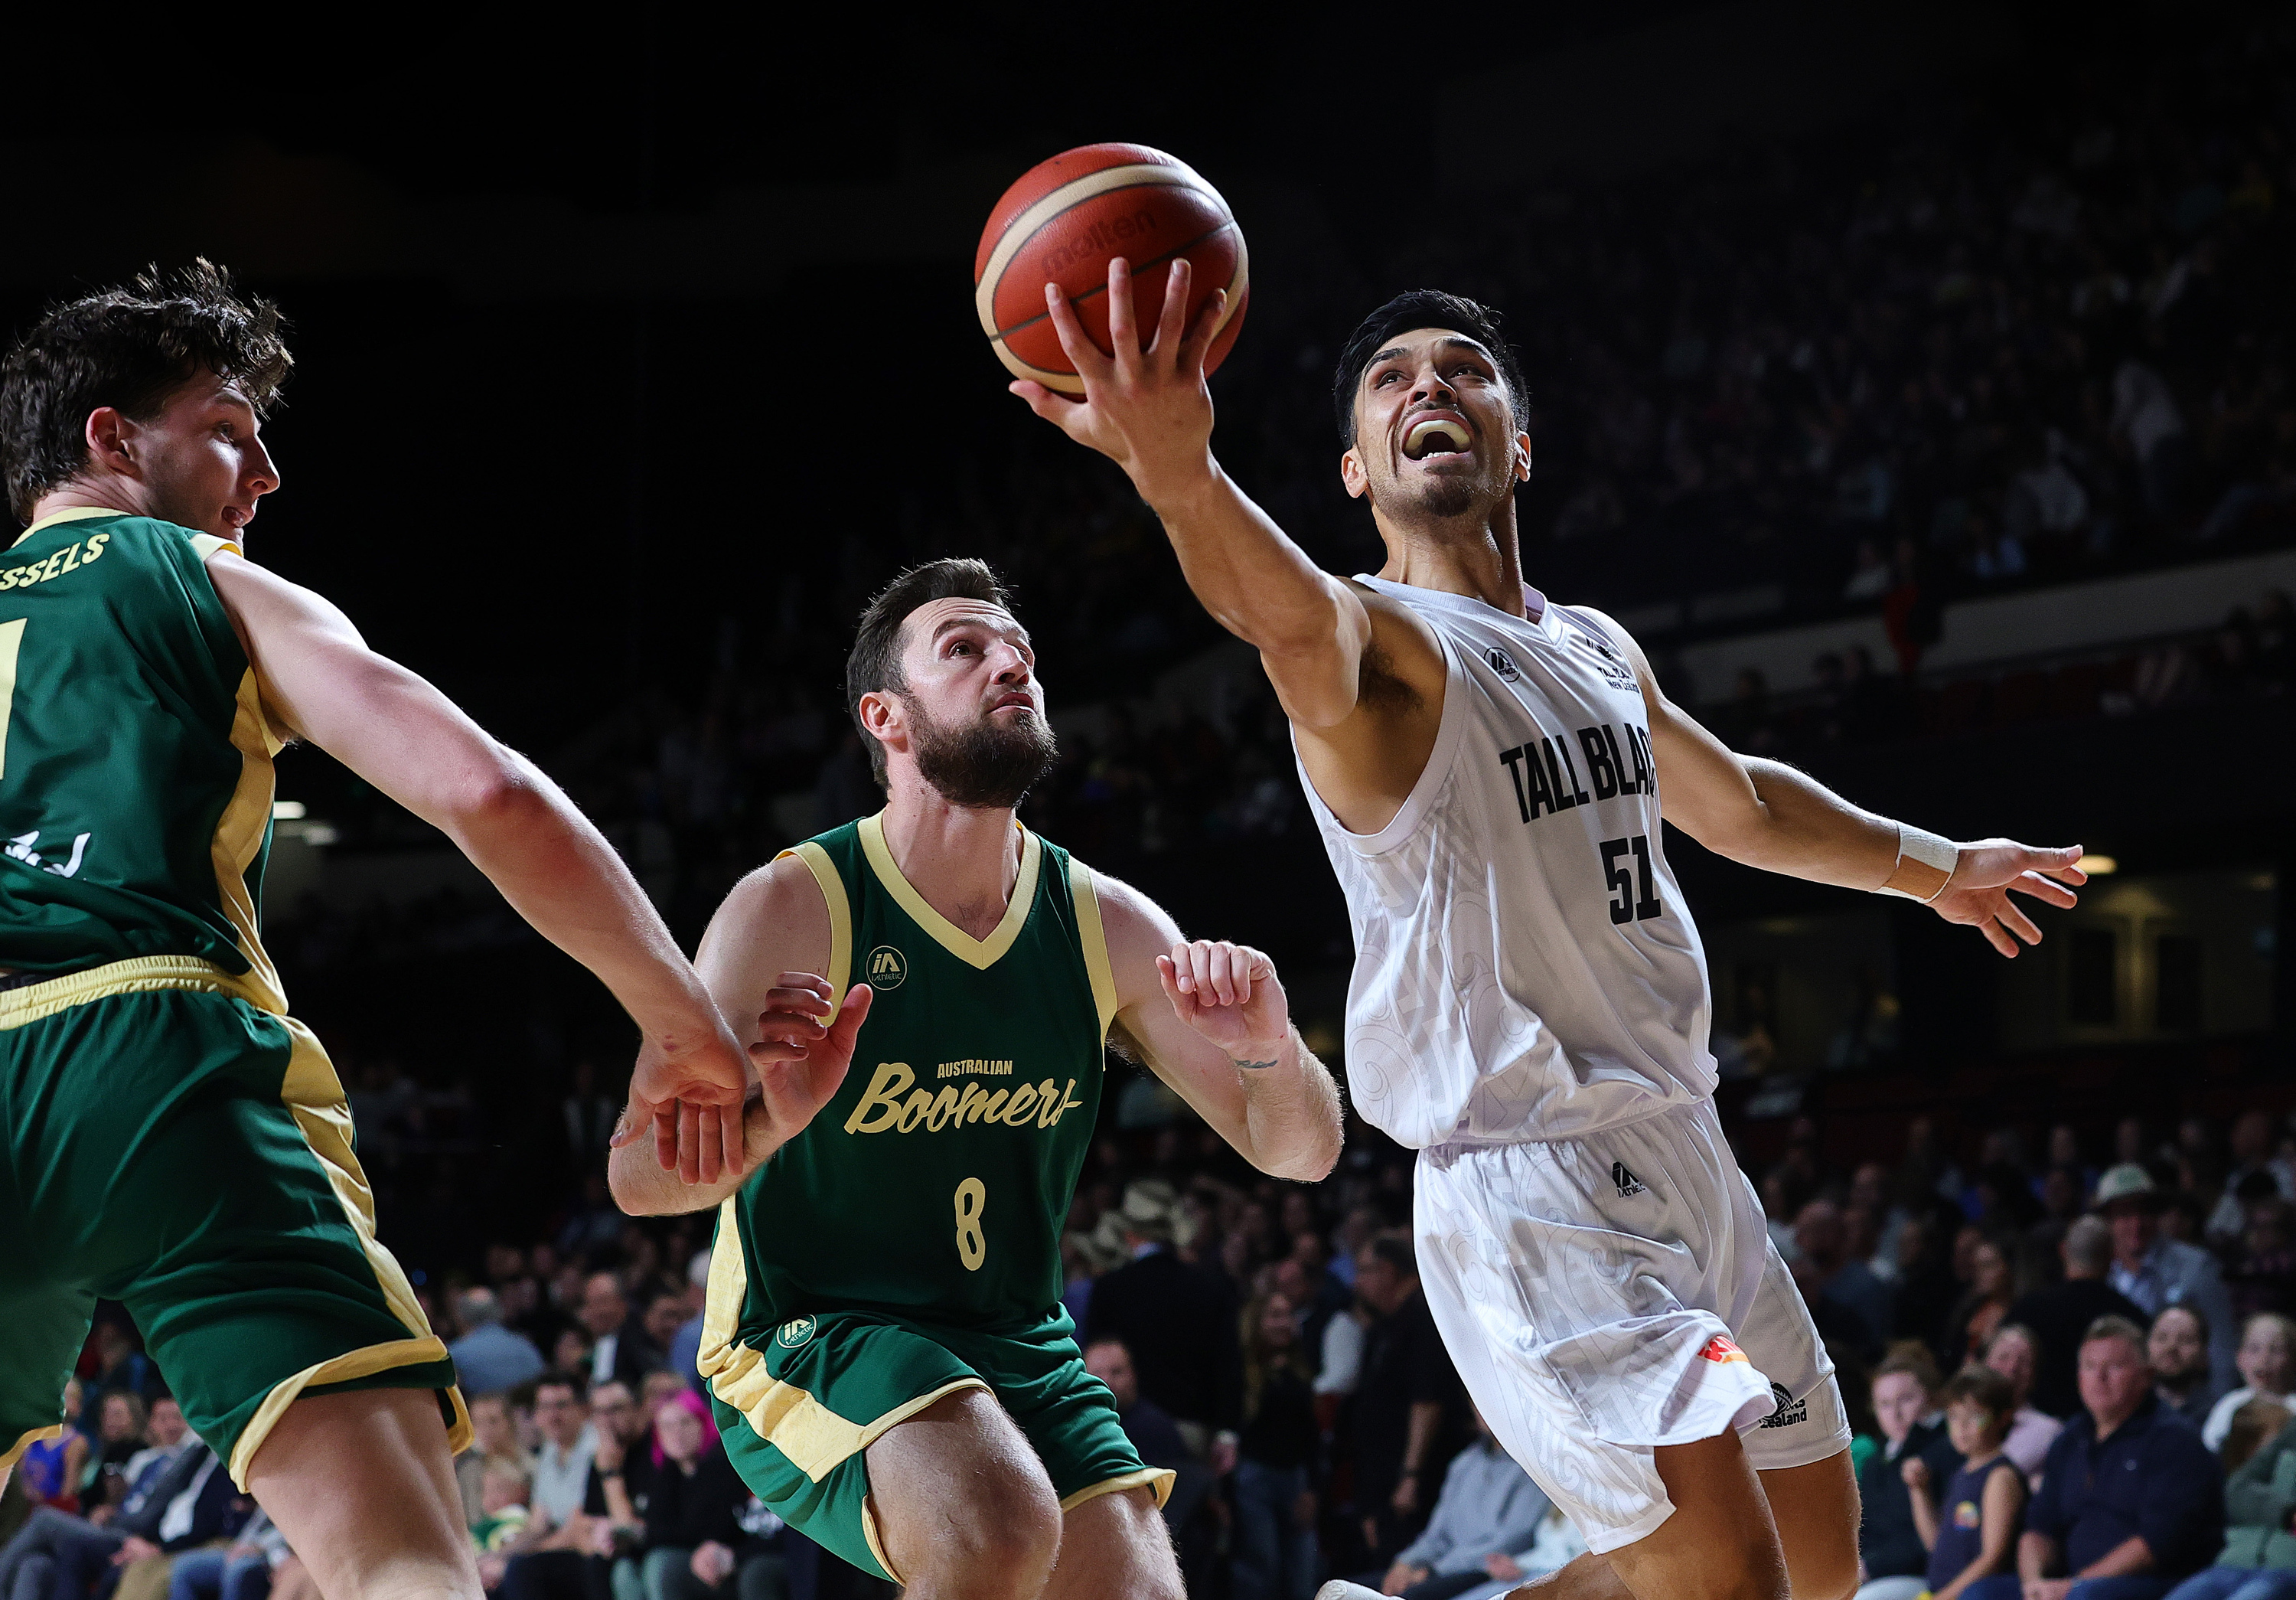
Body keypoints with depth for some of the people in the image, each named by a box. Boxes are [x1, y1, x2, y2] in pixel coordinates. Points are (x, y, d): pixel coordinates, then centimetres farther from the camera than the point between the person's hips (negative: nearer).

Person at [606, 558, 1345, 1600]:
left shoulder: (1105, 925, 1)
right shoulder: (795, 906, -13)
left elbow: (1300, 1152, 1)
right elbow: (641, 1176, -21)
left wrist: (1268, 1049, -23)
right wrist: (762, 1121, -44)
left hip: (1018, 1349, 6)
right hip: (806, 1341, -5)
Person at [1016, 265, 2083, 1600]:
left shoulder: (1601, 651, 13)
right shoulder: (1376, 640, -11)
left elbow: (1735, 803, 32)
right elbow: (1290, 612, -36)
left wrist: (1930, 865, 43)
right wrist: (1178, 470, -58)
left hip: (1684, 1151, 8)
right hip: (1529, 1176, -8)